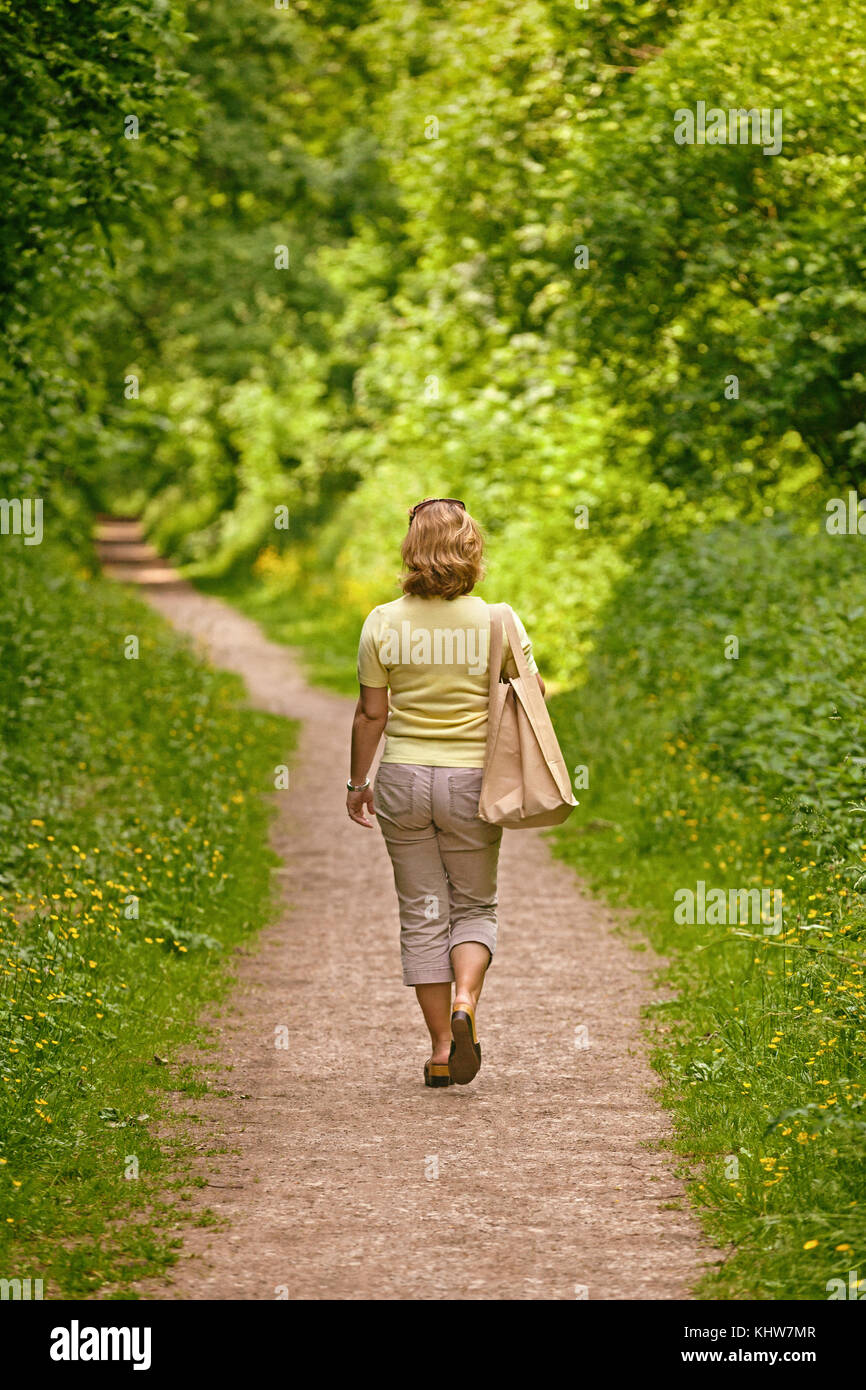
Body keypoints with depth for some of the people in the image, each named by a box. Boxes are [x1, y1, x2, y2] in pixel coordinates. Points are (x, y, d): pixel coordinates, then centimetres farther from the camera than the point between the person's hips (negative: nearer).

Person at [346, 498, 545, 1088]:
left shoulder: (383, 623, -6)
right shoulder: (496, 622, -9)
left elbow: (371, 714, -1)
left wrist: (358, 782, 11)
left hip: (403, 778, 1)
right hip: (471, 780, -1)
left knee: (422, 912, 9)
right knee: (476, 906, 14)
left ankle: (441, 1049, 9)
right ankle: (464, 1005, -13)